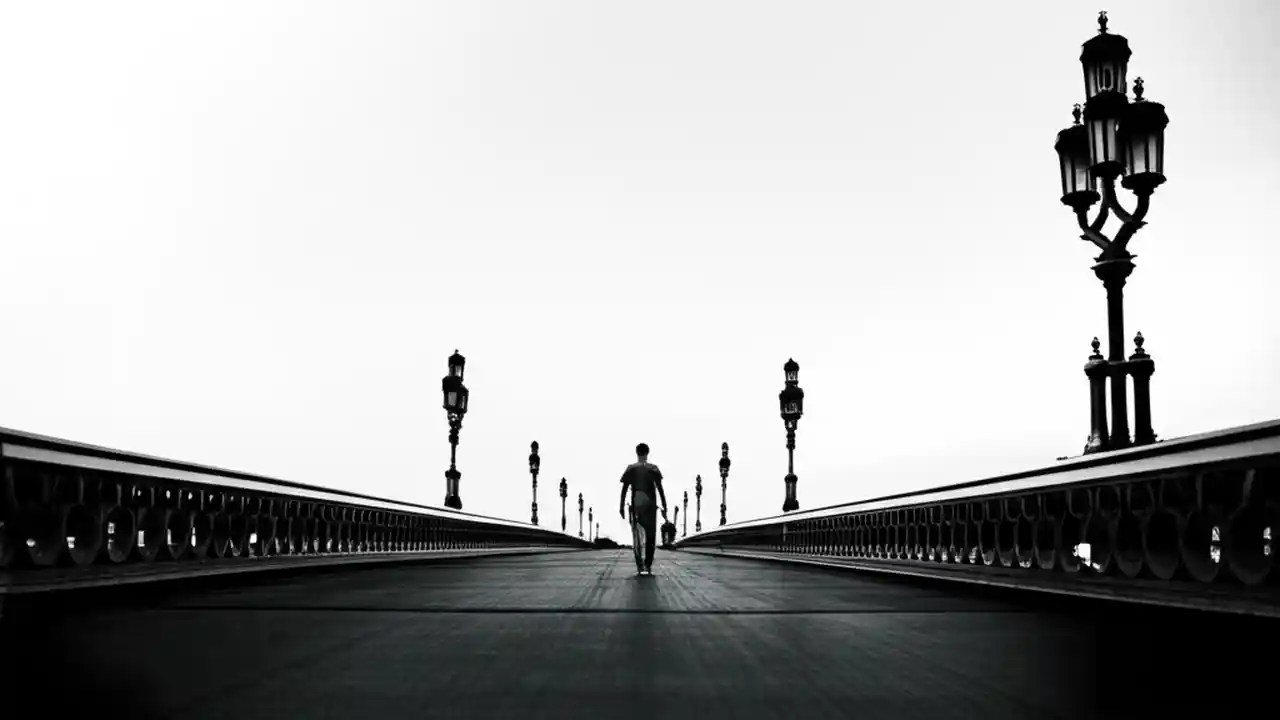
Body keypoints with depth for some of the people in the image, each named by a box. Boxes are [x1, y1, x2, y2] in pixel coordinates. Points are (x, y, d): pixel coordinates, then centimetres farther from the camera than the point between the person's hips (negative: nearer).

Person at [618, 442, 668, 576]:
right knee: (650, 536, 8)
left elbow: (624, 489, 0)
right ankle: (648, 566, 6)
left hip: (635, 506, 1)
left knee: (637, 537, 4)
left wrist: (621, 507, 5)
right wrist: (664, 507, 2)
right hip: (650, 505, -1)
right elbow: (660, 489, -2)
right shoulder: (653, 468, 0)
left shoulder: (630, 469, 2)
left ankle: (640, 566, -6)